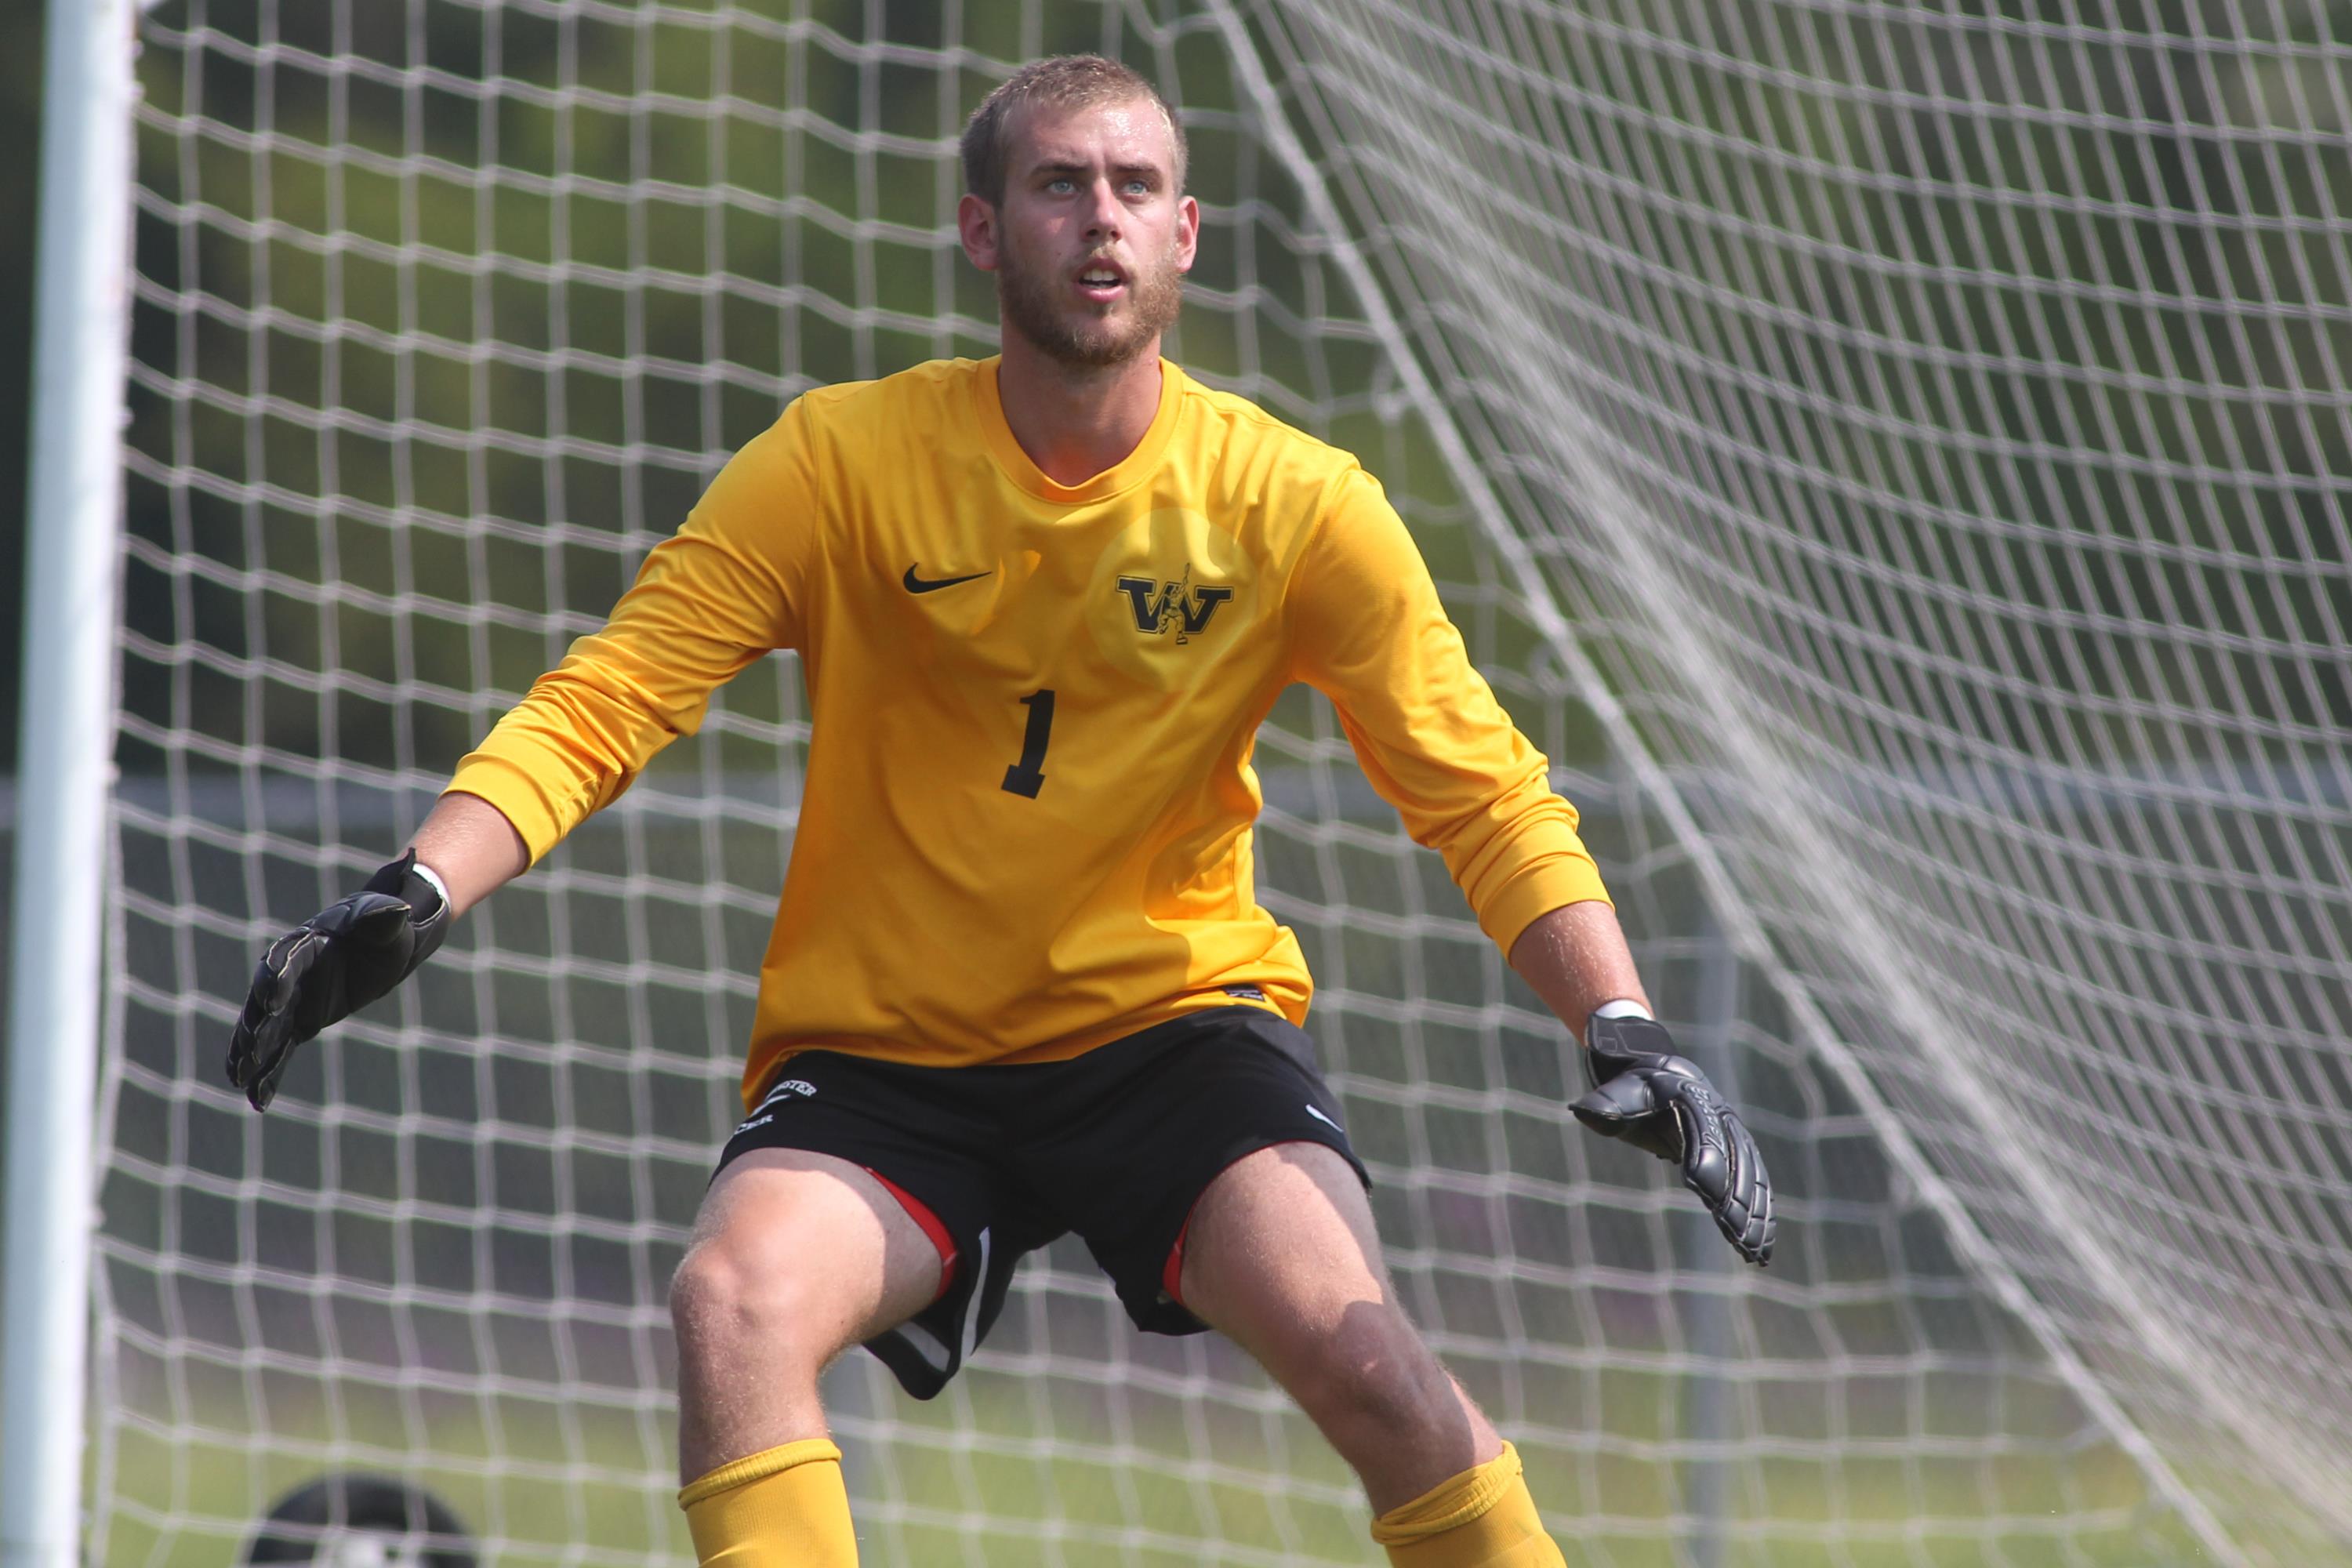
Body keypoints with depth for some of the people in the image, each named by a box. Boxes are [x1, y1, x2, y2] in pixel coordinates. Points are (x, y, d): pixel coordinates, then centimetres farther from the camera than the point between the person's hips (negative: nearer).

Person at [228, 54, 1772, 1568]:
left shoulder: (1298, 507, -6)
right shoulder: (843, 462, -8)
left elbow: (1481, 791, -2)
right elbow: (608, 701, -9)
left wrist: (1625, 1029, -17)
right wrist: (420, 894, -26)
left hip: (1173, 1021, 0)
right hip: (881, 1059, 0)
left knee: (1355, 1346, -26)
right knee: (737, 1298, -29)